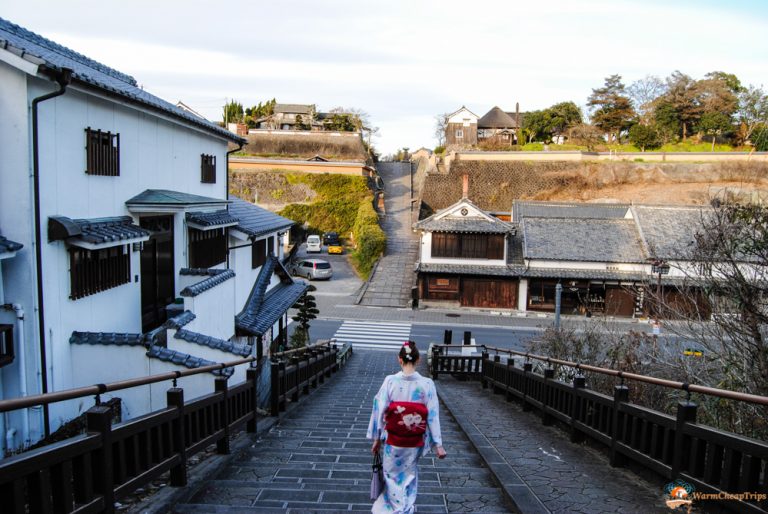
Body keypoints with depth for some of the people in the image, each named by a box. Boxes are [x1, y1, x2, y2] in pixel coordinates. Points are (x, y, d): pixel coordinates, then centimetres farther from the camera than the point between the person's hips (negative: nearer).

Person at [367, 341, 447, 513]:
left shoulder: (390, 381, -14)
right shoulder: (427, 384, -13)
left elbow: (380, 410, -9)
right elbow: (433, 415, -10)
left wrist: (377, 439, 3)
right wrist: (438, 444, -2)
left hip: (393, 440, -1)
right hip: (415, 442, 1)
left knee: (393, 476, 19)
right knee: (409, 476, 23)